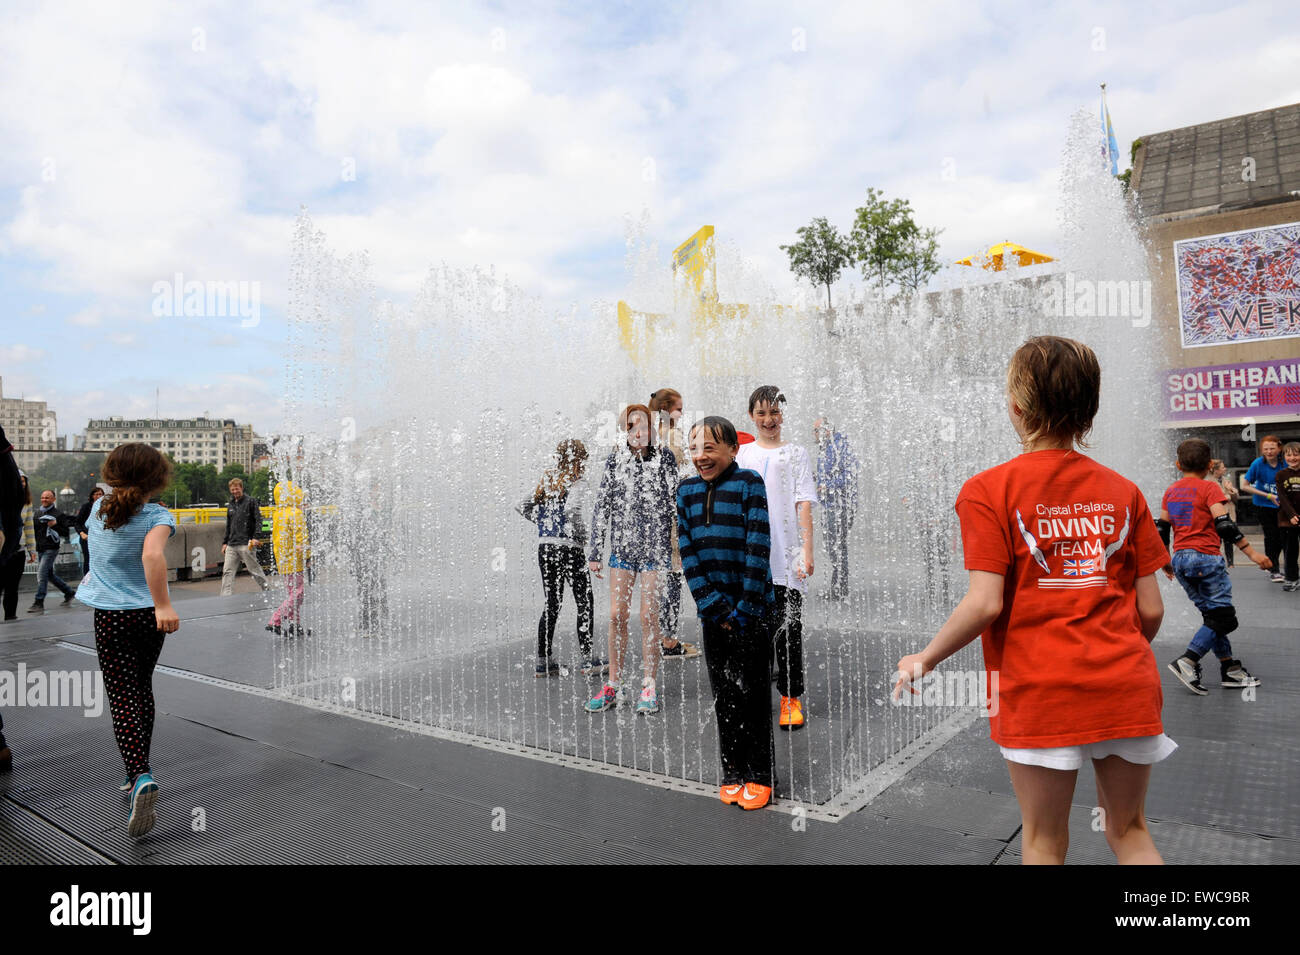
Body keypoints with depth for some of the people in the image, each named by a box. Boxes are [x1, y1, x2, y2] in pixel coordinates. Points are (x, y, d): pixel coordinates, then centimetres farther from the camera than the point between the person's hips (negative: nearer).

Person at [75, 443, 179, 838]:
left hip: (110, 616, 1)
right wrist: (163, 605, -31)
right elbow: (152, 555, -31)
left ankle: (141, 777, -22)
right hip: (149, 615, -1)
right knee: (142, 691, 17)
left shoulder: (100, 508, 2)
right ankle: (139, 772, 28)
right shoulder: (157, 516, -12)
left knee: (123, 698, -3)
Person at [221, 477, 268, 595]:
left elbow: (258, 520, -6)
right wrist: (225, 542, 19)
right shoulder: (230, 505, 18)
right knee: (227, 571, -1)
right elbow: (228, 526, 25)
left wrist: (256, 537, -15)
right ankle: (225, 597, -1)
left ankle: (267, 588, 16)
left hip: (246, 544, -6)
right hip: (231, 545, 6)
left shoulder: (251, 501, 0)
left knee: (254, 570, 0)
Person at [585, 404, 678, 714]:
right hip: (622, 546, 2)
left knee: (649, 616, 0)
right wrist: (594, 551, 6)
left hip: (655, 546, -2)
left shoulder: (664, 459, -1)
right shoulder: (615, 460, 5)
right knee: (617, 615, 3)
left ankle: (649, 687, 13)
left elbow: (676, 503, -1)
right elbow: (601, 506, 8)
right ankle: (613, 685, 15)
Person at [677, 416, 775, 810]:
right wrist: (712, 604, -8)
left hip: (750, 607, -4)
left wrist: (745, 609, -14)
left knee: (753, 693, 3)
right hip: (713, 610, 4)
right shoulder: (687, 491, 5)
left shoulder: (749, 483, -7)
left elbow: (758, 548, -11)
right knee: (723, 694, 11)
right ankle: (732, 772, 24)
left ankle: (760, 775, 17)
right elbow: (687, 552, 1)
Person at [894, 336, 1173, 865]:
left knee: (1044, 840, 13)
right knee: (1129, 830, 22)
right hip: (1127, 688, 4)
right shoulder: (1124, 491, 4)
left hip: (1039, 692, -4)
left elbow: (985, 604, -16)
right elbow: (1151, 609, 4)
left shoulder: (988, 489, -9)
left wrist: (923, 660, -2)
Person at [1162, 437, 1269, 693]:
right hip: (1206, 559, -7)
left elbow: (1162, 530, 14)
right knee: (1221, 616, -1)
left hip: (1180, 560, 7)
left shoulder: (1171, 491, 11)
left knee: (1212, 616, 15)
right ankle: (1187, 662, -12)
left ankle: (1230, 668, 17)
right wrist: (1251, 552, -13)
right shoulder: (1209, 488, -6)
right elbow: (1224, 524, -16)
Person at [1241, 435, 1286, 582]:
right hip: (1264, 505, -3)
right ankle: (1275, 570, 4)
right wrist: (1268, 495, -14)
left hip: (1280, 506, 3)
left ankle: (1272, 563, 33)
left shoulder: (1284, 464, -8)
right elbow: (1244, 486, -10)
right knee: (1271, 536, -6)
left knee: (1281, 538, 10)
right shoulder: (1258, 463, -14)